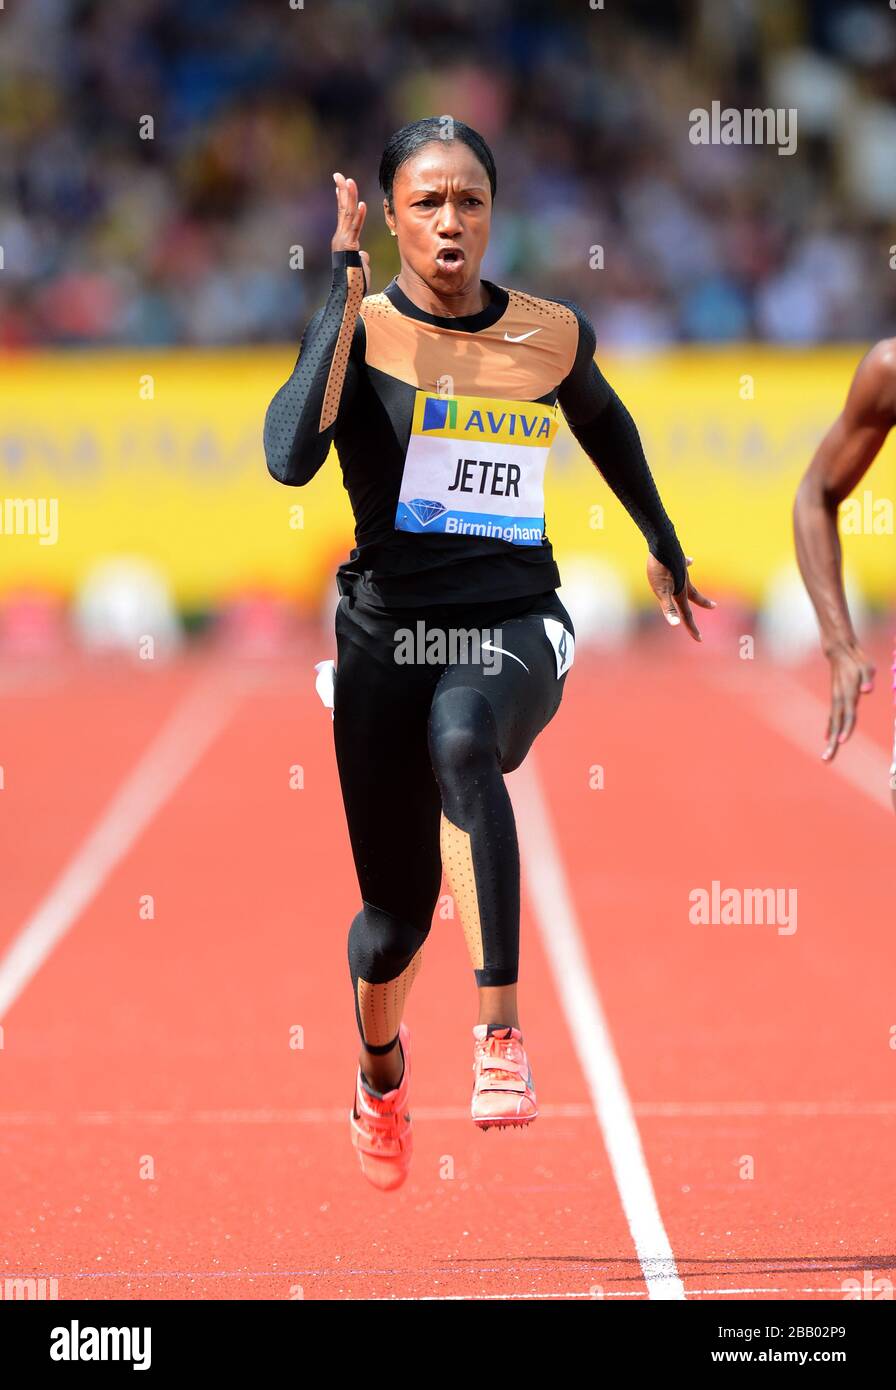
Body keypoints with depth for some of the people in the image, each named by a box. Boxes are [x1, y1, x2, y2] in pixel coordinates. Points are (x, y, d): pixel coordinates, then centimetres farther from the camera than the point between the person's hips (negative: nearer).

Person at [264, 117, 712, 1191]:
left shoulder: (552, 336, 4)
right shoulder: (361, 329, -5)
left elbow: (606, 426, 27)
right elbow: (290, 456, -24)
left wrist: (664, 548, 38)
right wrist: (346, 289, -22)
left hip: (515, 626, 0)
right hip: (388, 632, 0)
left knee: (462, 739, -37)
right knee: (398, 916, 6)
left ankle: (501, 1032, -39)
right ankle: (381, 1072, 42)